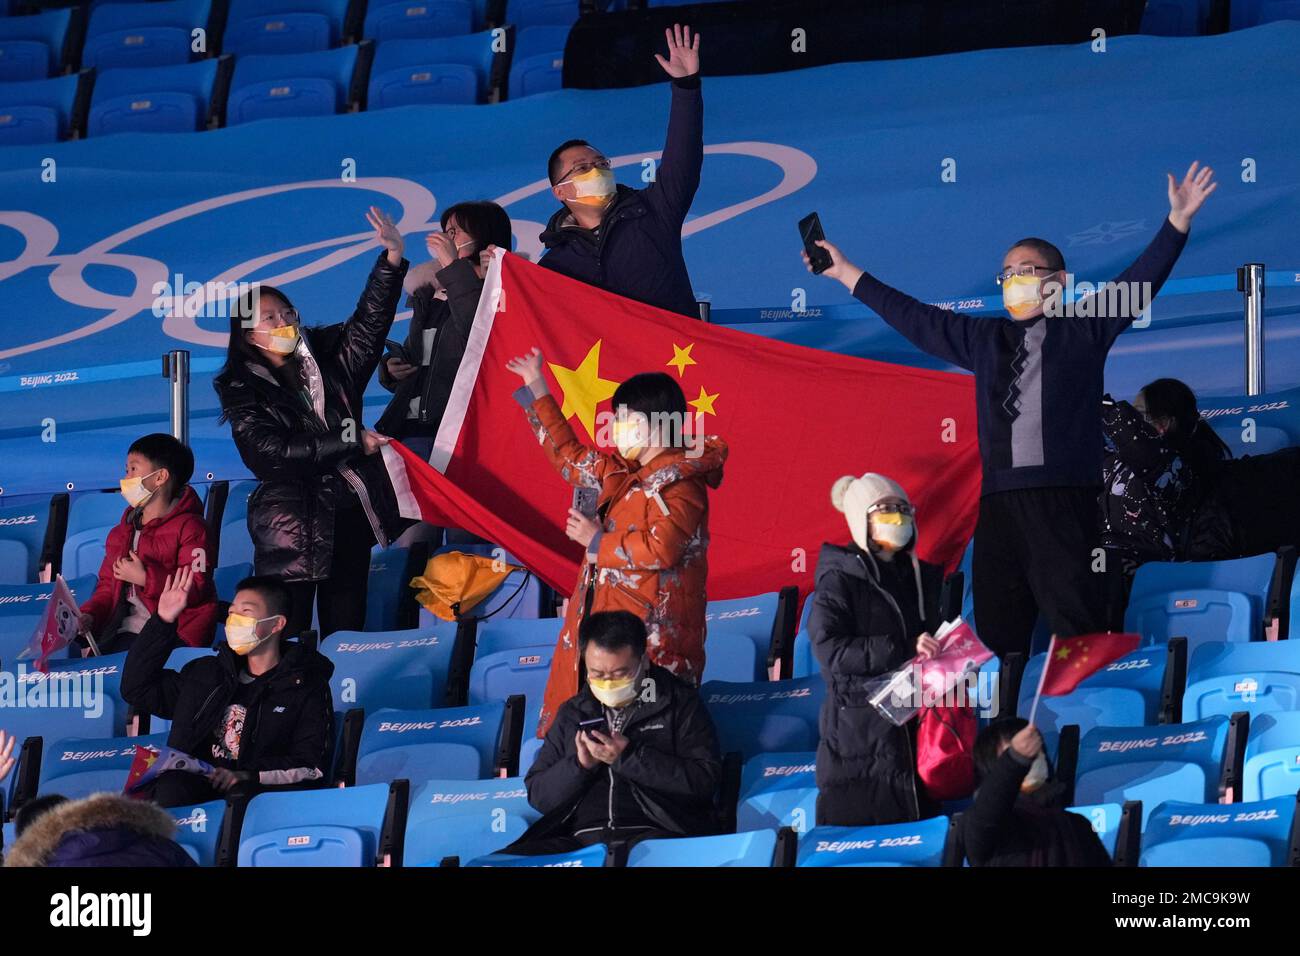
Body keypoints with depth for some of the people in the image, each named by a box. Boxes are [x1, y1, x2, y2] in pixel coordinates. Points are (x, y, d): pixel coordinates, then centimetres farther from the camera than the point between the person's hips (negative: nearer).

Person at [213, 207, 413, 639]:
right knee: (287, 639, -7)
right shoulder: (243, 391, -3)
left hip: (350, 517, 4)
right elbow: (274, 450, -13)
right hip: (293, 523, -4)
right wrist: (350, 443, -14)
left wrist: (392, 259, -13)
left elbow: (369, 321, 1)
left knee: (346, 630, 7)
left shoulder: (329, 358, 10)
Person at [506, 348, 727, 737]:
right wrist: (537, 389, 28)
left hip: (654, 633, -9)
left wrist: (597, 541, -11)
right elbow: (570, 455, 28)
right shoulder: (623, 474, 15)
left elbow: (659, 549, -24)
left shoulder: (680, 484, -13)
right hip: (605, 622, 9)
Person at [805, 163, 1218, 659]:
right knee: (997, 630, 2)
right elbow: (913, 316, 28)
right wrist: (847, 274, 32)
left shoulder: (1085, 327, 9)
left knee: (1074, 626, -11)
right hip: (999, 501, 5)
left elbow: (1140, 281, 1)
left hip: (1064, 500, -5)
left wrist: (1178, 222, -11)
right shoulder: (983, 338, 22)